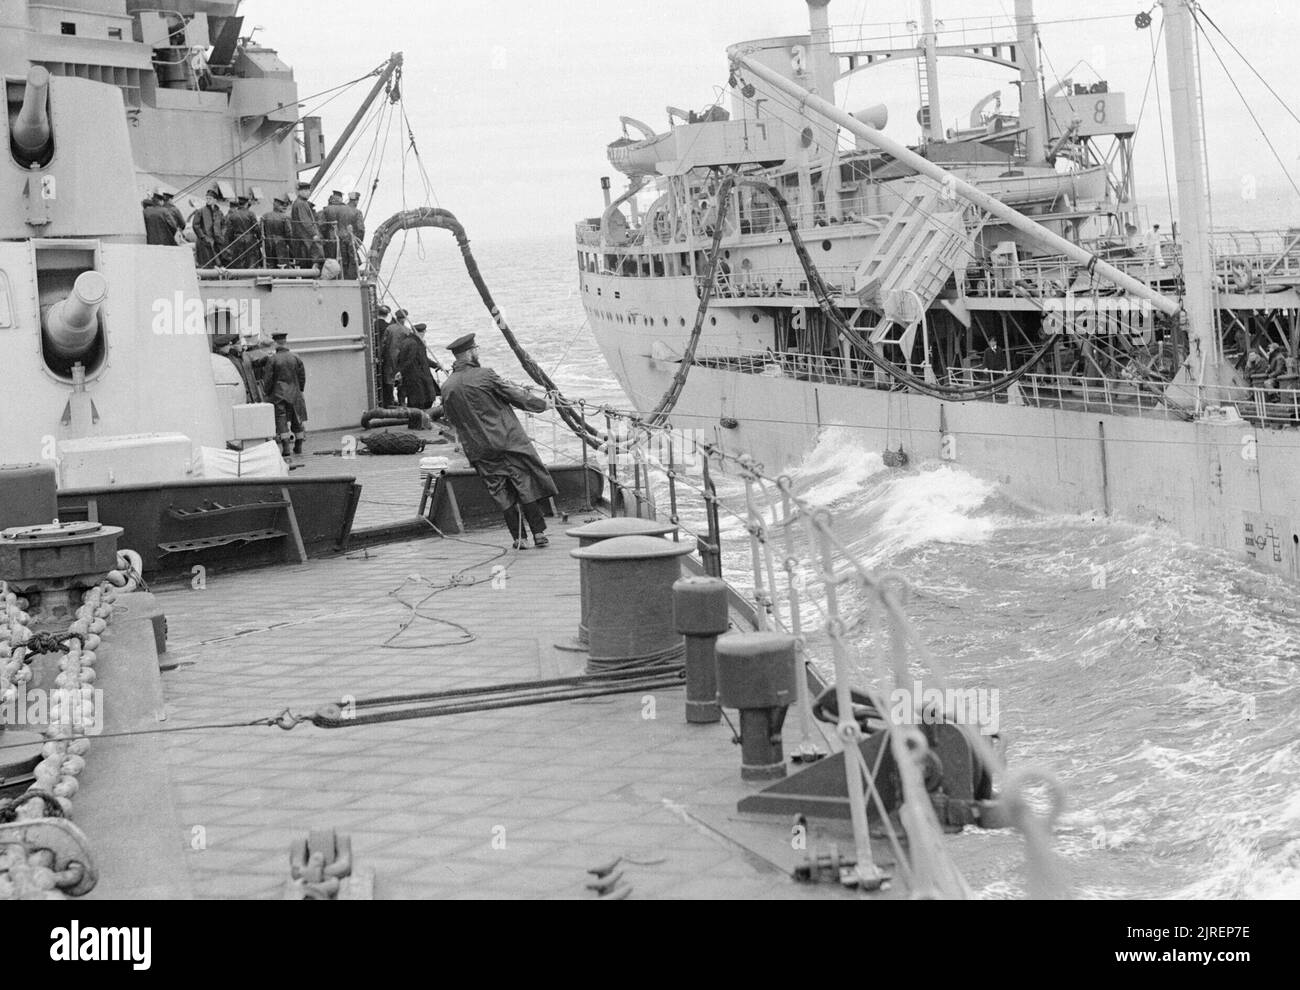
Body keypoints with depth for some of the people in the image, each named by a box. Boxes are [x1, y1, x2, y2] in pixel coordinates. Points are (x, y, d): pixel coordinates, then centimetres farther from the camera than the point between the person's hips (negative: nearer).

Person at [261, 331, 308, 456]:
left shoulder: (272, 359, -8)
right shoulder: (295, 358, 1)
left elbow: (268, 379, -6)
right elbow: (302, 376, 6)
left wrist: (267, 393, 8)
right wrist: (300, 390, 19)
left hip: (278, 394, -3)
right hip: (294, 394, 3)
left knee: (281, 420, -3)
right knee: (296, 419, 13)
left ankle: (285, 448, -11)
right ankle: (298, 447, 20)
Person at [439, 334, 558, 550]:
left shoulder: (447, 387, 1)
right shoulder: (485, 375, -11)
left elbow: (451, 420, 12)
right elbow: (516, 397, -4)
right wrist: (542, 405, 11)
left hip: (479, 450, 4)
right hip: (508, 441, -4)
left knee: (502, 493, 10)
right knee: (526, 485, 6)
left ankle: (519, 538, 8)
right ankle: (539, 533, 6)